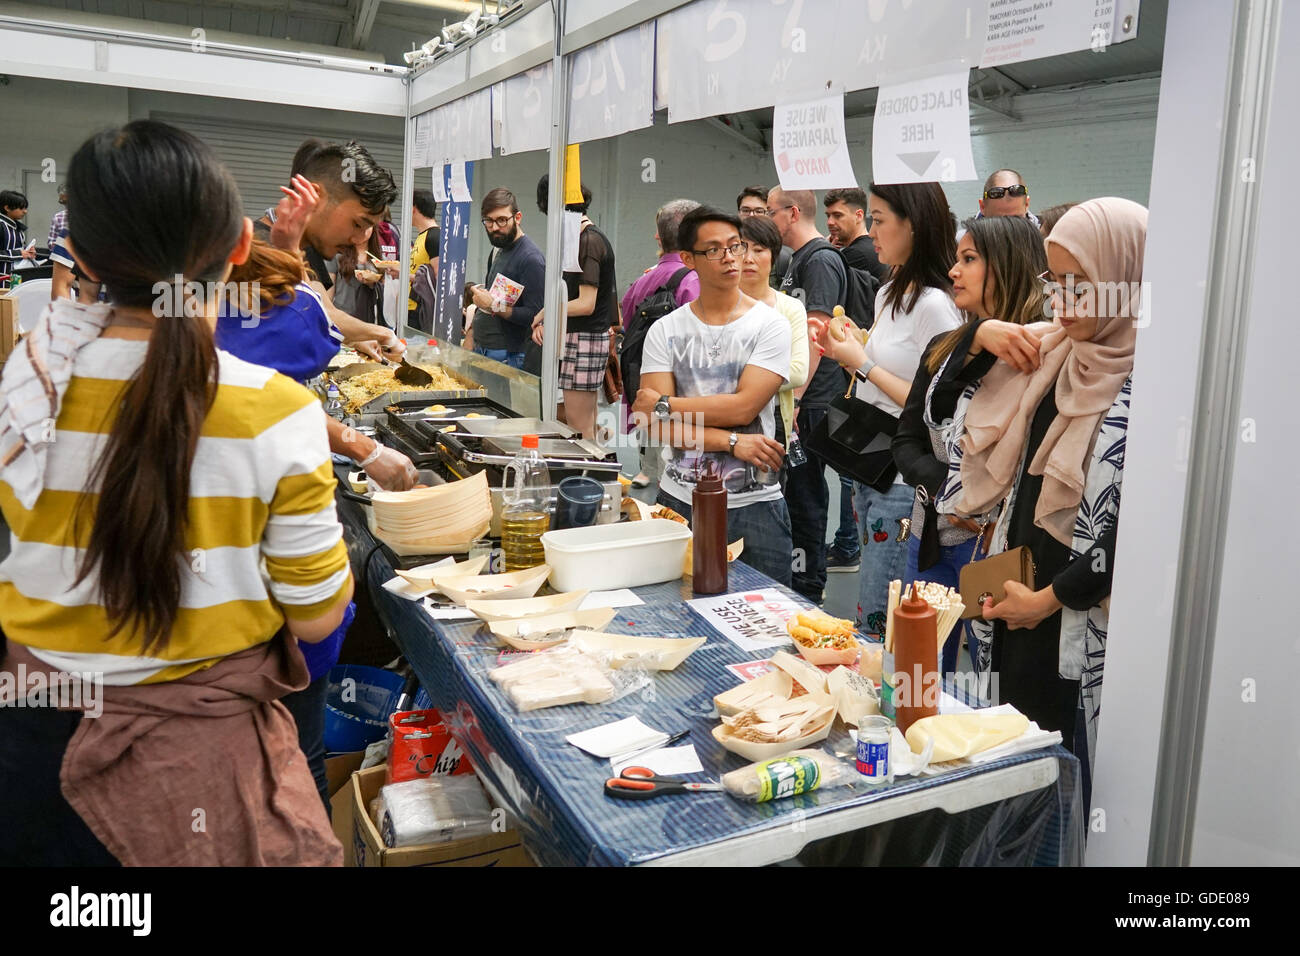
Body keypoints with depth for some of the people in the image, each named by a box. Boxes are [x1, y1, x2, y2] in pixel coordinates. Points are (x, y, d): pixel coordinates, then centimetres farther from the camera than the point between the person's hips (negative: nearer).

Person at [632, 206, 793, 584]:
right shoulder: (665, 330, 4)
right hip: (679, 499, 2)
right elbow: (656, 425, -6)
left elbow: (743, 408, -14)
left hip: (754, 502, -2)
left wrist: (663, 405, -7)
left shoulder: (770, 324, -2)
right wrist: (732, 442, -15)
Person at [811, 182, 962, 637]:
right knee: (869, 619, 17)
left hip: (907, 485, -9)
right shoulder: (888, 294, 12)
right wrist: (845, 351, 5)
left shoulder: (935, 305, -17)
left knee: (876, 625, -1)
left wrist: (864, 364, -15)